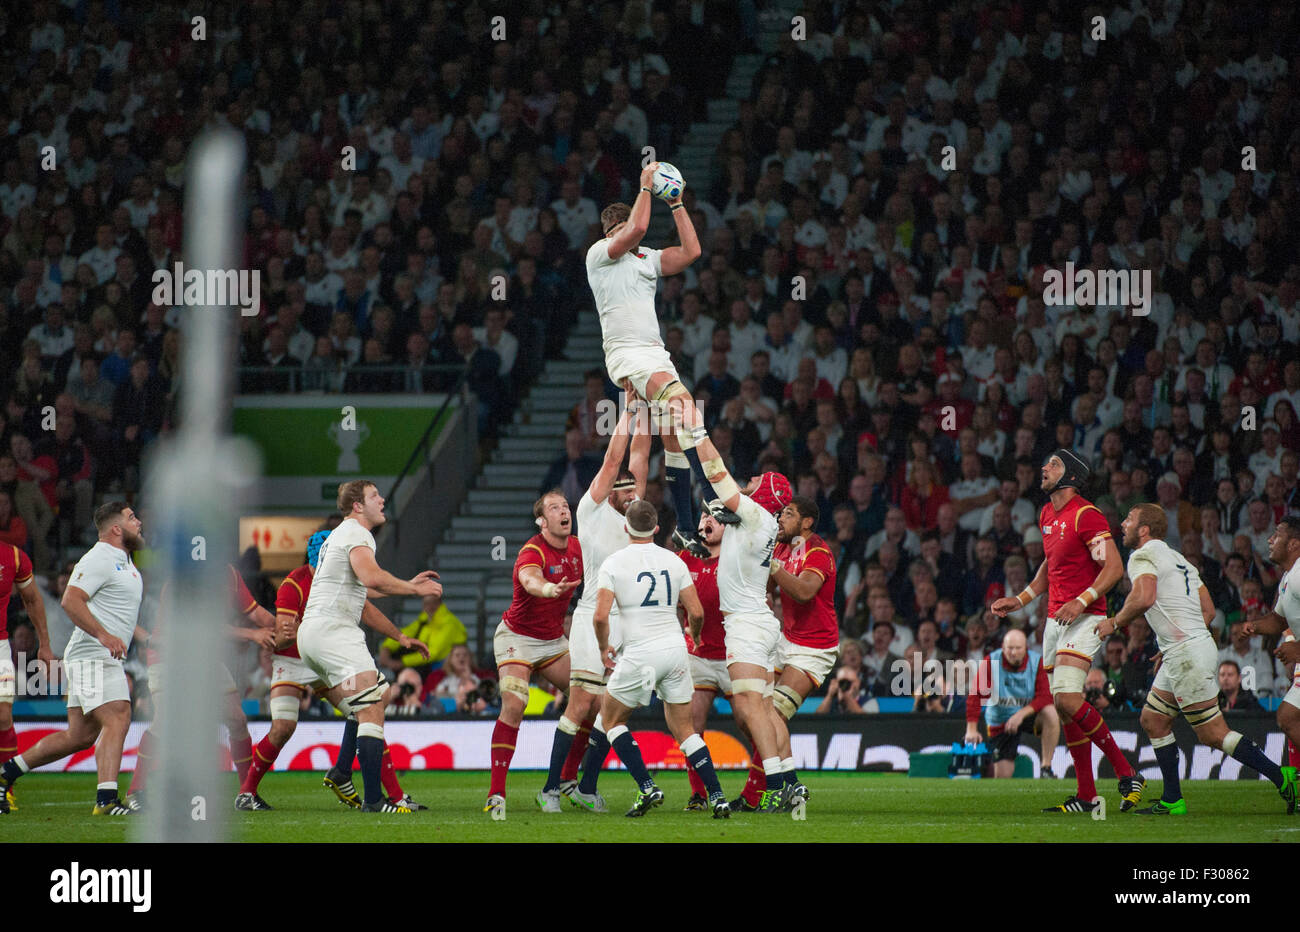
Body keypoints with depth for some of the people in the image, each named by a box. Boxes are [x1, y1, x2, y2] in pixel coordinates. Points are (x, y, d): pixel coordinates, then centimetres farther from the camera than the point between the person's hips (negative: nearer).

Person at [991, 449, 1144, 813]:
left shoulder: (1086, 516, -13)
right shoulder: (1047, 515, 15)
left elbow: (1114, 568, -17)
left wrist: (1082, 601, -26)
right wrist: (1019, 600, 23)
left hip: (1084, 618, -9)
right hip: (1056, 618, 9)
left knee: (1068, 698, -22)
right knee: (1063, 708, 6)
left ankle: (1127, 774, -12)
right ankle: (1086, 796, 11)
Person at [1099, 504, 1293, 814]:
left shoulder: (1143, 557, -8)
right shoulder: (1177, 559, 20)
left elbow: (1144, 597, -27)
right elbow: (1208, 610, 20)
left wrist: (1114, 622, -11)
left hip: (1187, 654, -10)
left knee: (1213, 733, -7)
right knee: (1153, 720, 15)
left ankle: (1281, 779, -10)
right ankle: (1172, 800, 15)